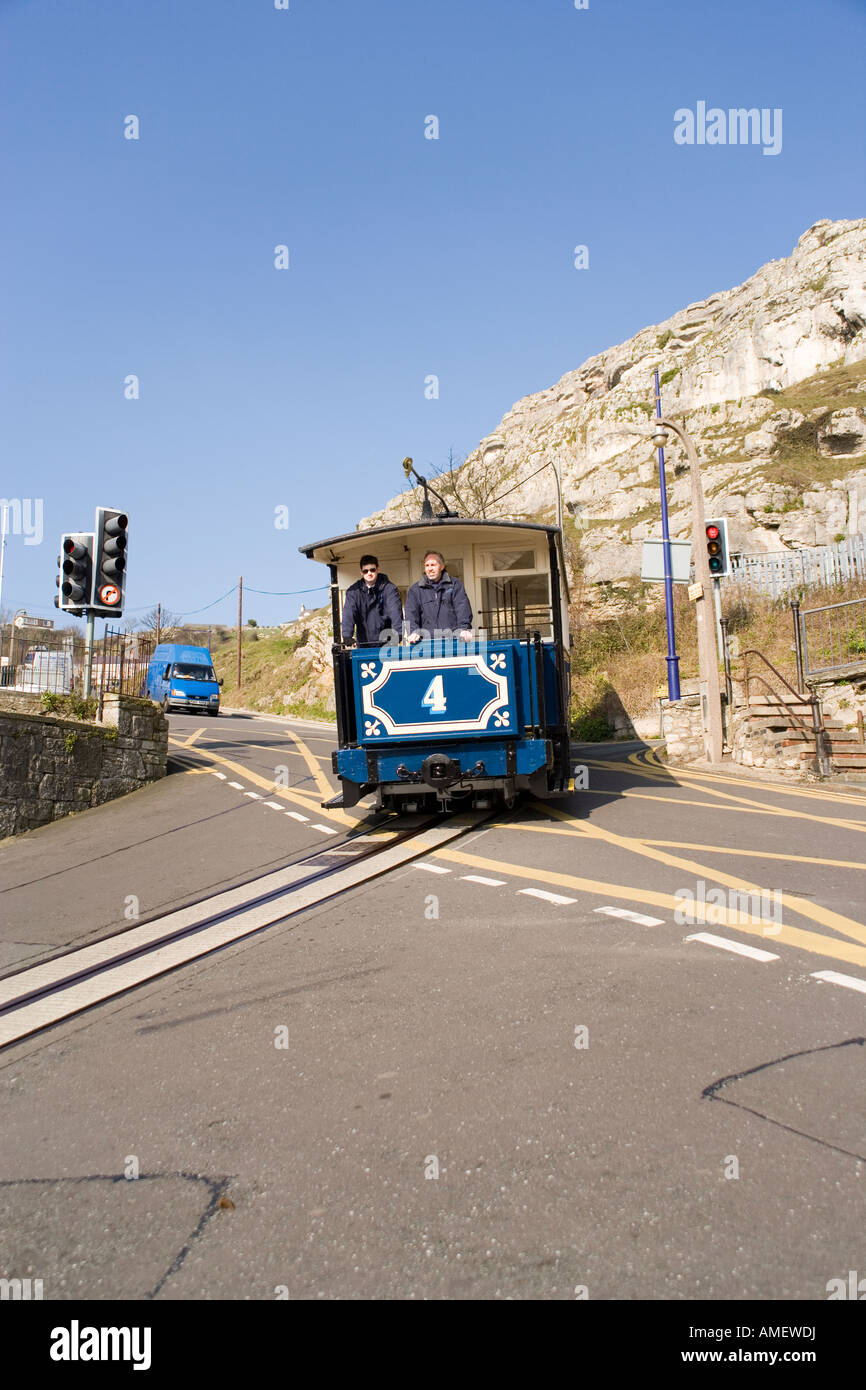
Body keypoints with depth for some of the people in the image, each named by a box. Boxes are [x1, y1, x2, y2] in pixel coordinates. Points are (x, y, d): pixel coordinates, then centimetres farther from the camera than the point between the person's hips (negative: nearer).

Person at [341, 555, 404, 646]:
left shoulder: (389, 588, -3)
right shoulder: (353, 591, 4)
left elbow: (395, 612, -15)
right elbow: (348, 613, -9)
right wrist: (347, 635, -25)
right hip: (364, 644, 2)